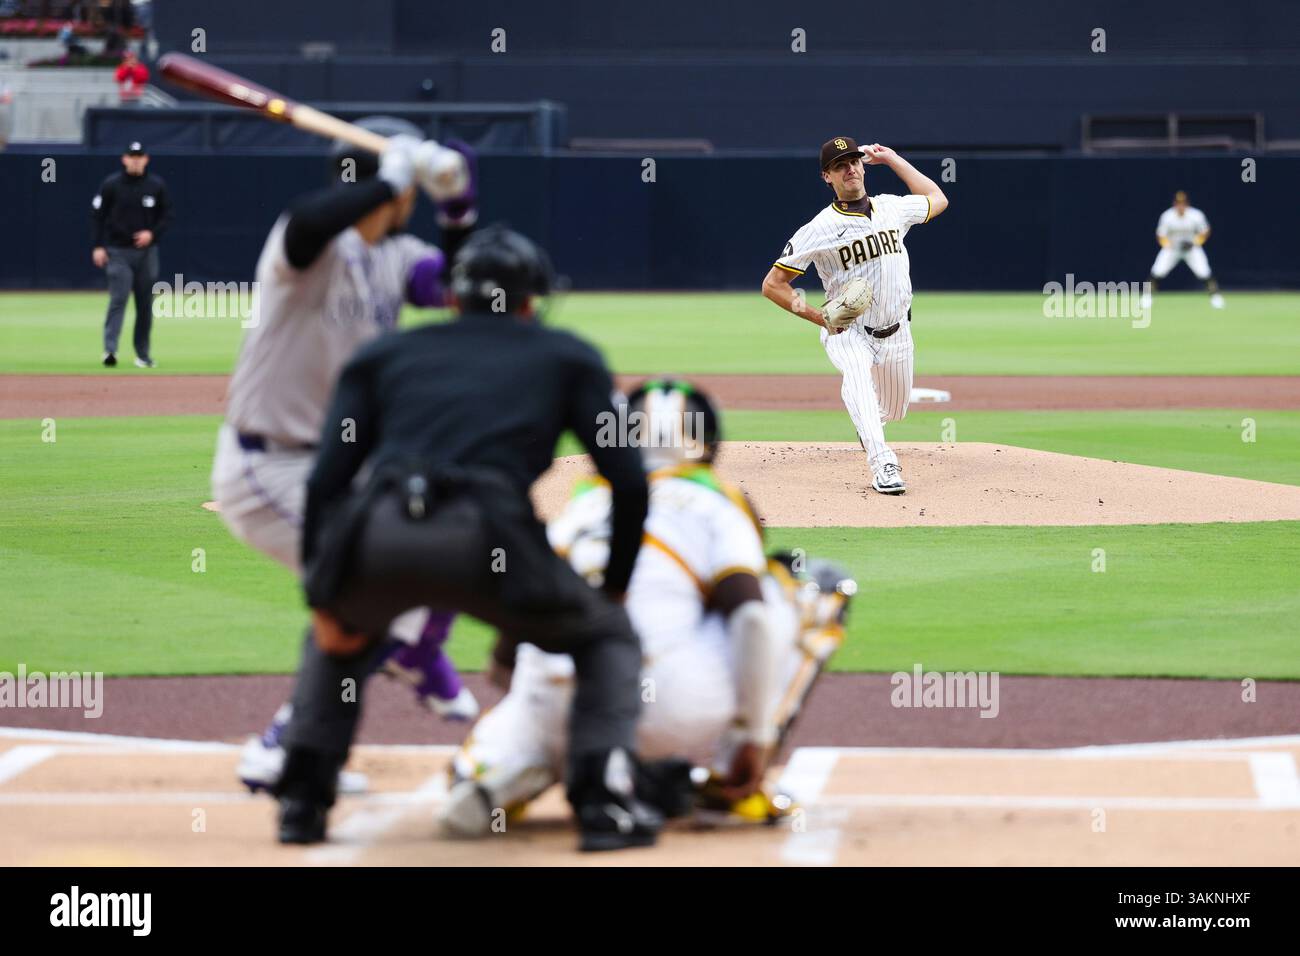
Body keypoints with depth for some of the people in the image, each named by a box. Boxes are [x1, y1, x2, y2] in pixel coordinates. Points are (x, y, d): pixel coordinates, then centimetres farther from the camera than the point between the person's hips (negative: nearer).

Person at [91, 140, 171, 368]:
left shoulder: (157, 185, 4)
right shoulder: (111, 185, -2)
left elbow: (167, 216, 8)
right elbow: (97, 215, 1)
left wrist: (152, 233, -10)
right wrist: (98, 247, -8)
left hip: (147, 252, 3)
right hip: (118, 252, -3)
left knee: (145, 303, 7)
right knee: (119, 298, -16)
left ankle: (143, 353, 16)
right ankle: (110, 349, -22)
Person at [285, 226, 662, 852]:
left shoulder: (383, 355, 29)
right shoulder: (566, 355, 26)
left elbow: (326, 479, 16)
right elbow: (628, 482, 16)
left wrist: (321, 600, 19)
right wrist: (614, 588, 29)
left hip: (374, 537, 2)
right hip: (485, 536, -2)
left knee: (338, 636, 37)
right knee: (606, 635, 24)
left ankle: (301, 799, 25)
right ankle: (603, 800, 5)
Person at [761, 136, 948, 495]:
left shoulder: (892, 208, 1)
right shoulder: (819, 229, -13)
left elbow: (937, 199, 23)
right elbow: (772, 284, -10)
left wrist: (893, 159, 15)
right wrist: (819, 316, -20)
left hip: (896, 333, 5)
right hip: (846, 332, -5)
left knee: (893, 410, 15)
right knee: (857, 372, -37)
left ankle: (865, 419, 54)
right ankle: (883, 464, -46)